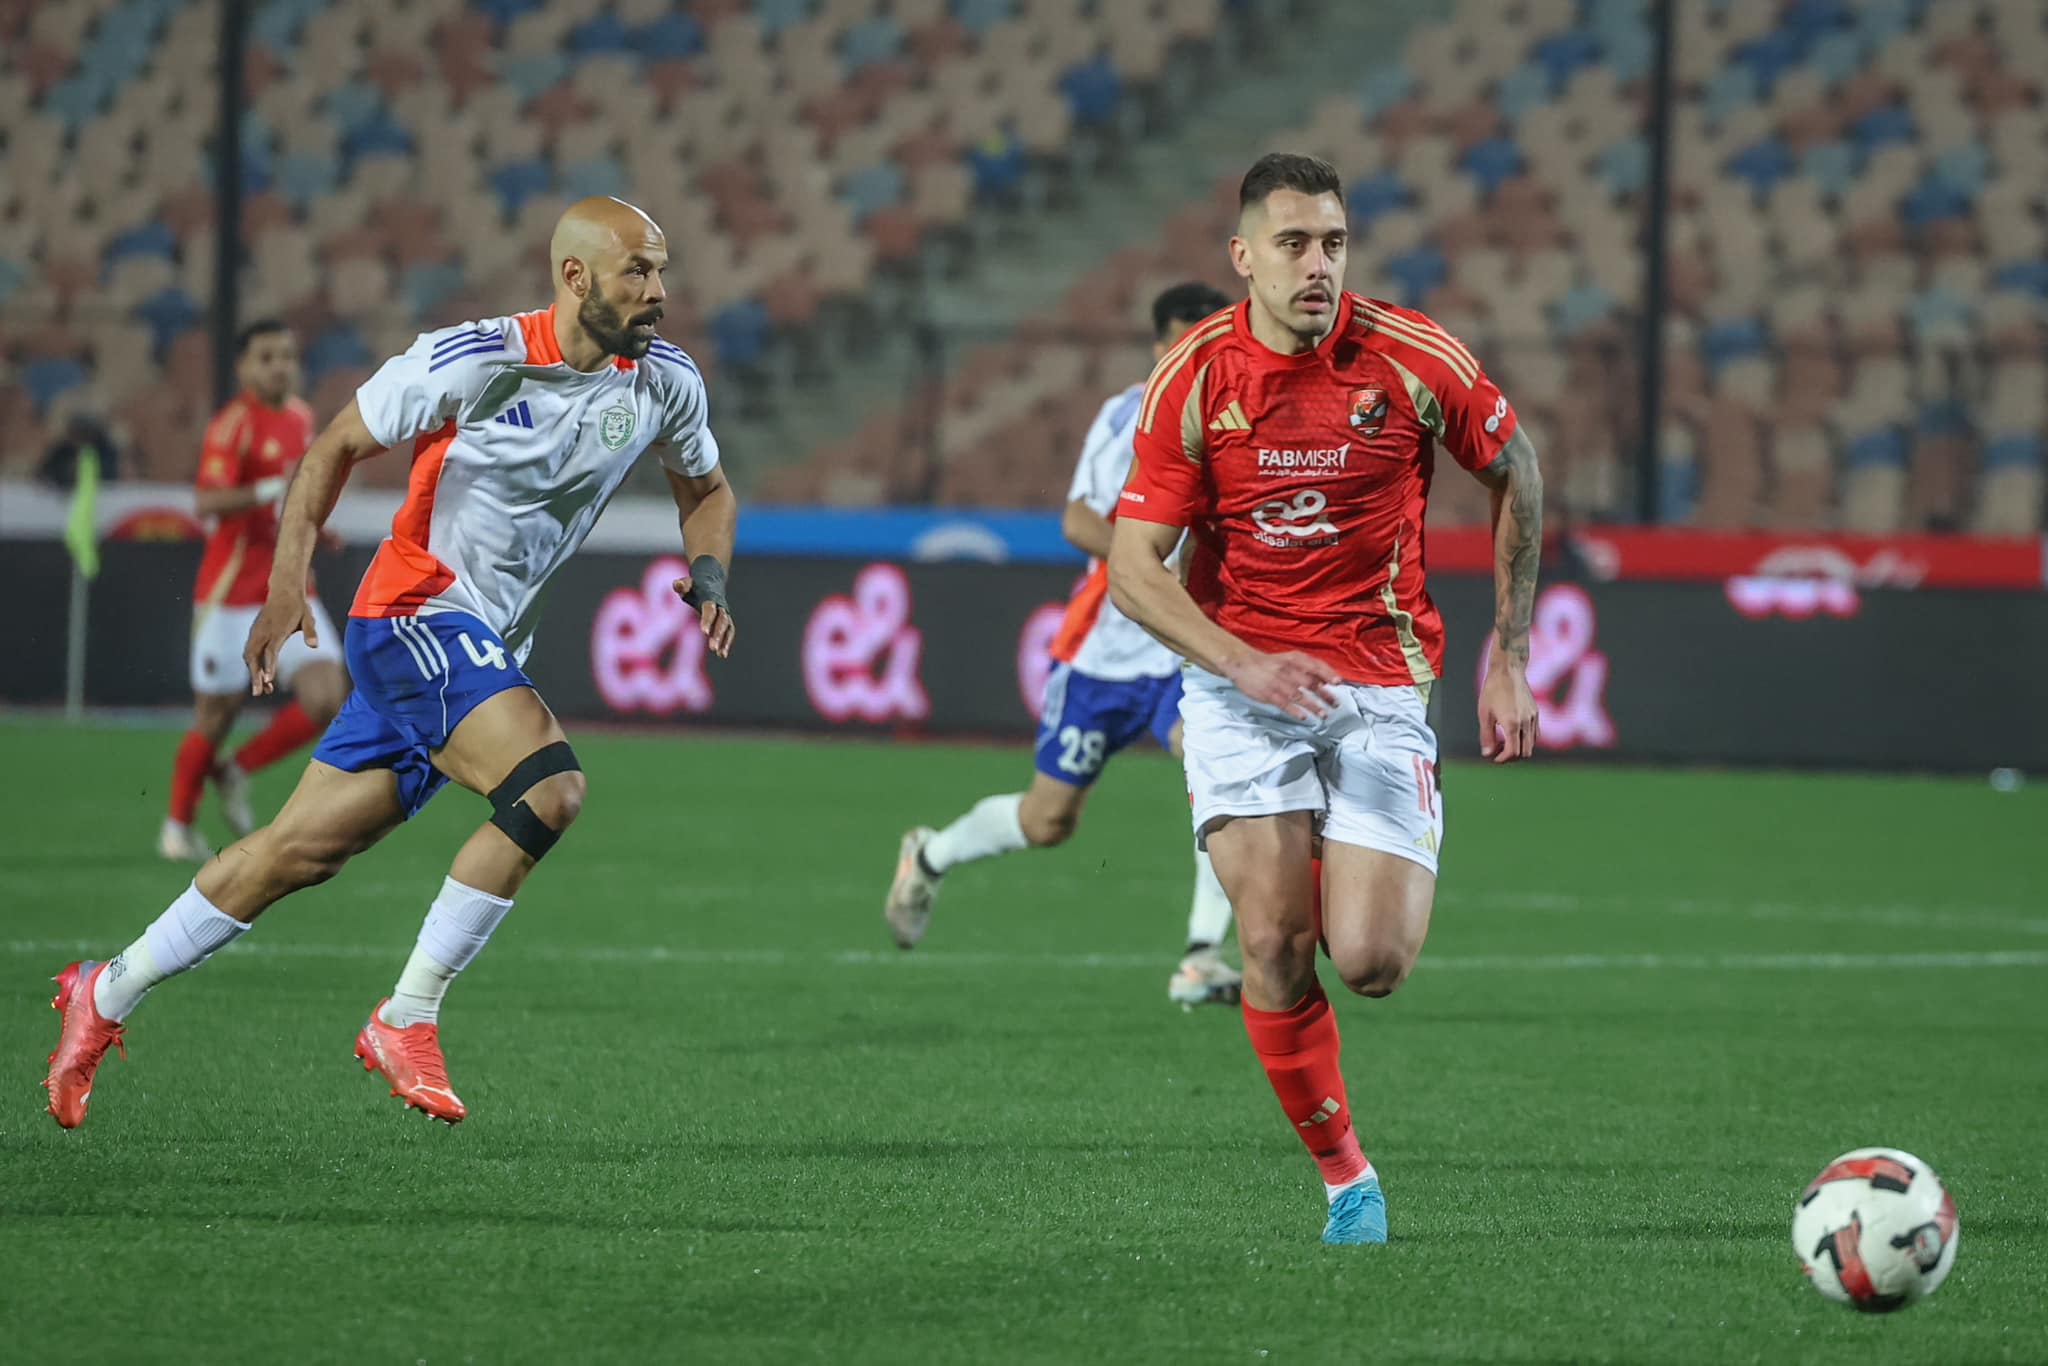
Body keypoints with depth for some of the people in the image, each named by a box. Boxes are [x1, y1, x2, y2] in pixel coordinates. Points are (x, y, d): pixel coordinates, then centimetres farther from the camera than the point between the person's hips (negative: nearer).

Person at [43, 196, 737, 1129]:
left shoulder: (663, 381, 0)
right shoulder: (474, 361, -16)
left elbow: (706, 488, 19)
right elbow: (337, 446, -3)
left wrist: (708, 574, -2)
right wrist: (287, 581, -11)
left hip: (487, 648, 7)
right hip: (414, 614, -7)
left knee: (304, 851, 10)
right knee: (549, 786, -26)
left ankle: (107, 994, 24)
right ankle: (406, 1020, -16)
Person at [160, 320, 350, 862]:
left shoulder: (302, 416, 10)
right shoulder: (234, 424, -13)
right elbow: (208, 502, -27)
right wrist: (270, 491, -39)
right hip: (232, 593, -6)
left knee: (328, 700, -10)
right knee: (217, 713, 2)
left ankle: (237, 772, 12)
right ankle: (178, 826, 22)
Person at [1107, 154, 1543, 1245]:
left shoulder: (1412, 360, -8)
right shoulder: (1194, 378, -7)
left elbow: (1515, 477, 9)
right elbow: (1134, 565, -7)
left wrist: (1509, 657, 9)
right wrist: (1244, 664, -23)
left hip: (1381, 682, 0)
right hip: (1239, 682, 0)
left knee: (1371, 963, -12)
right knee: (1273, 941, -16)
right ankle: (1343, 1174, 2)